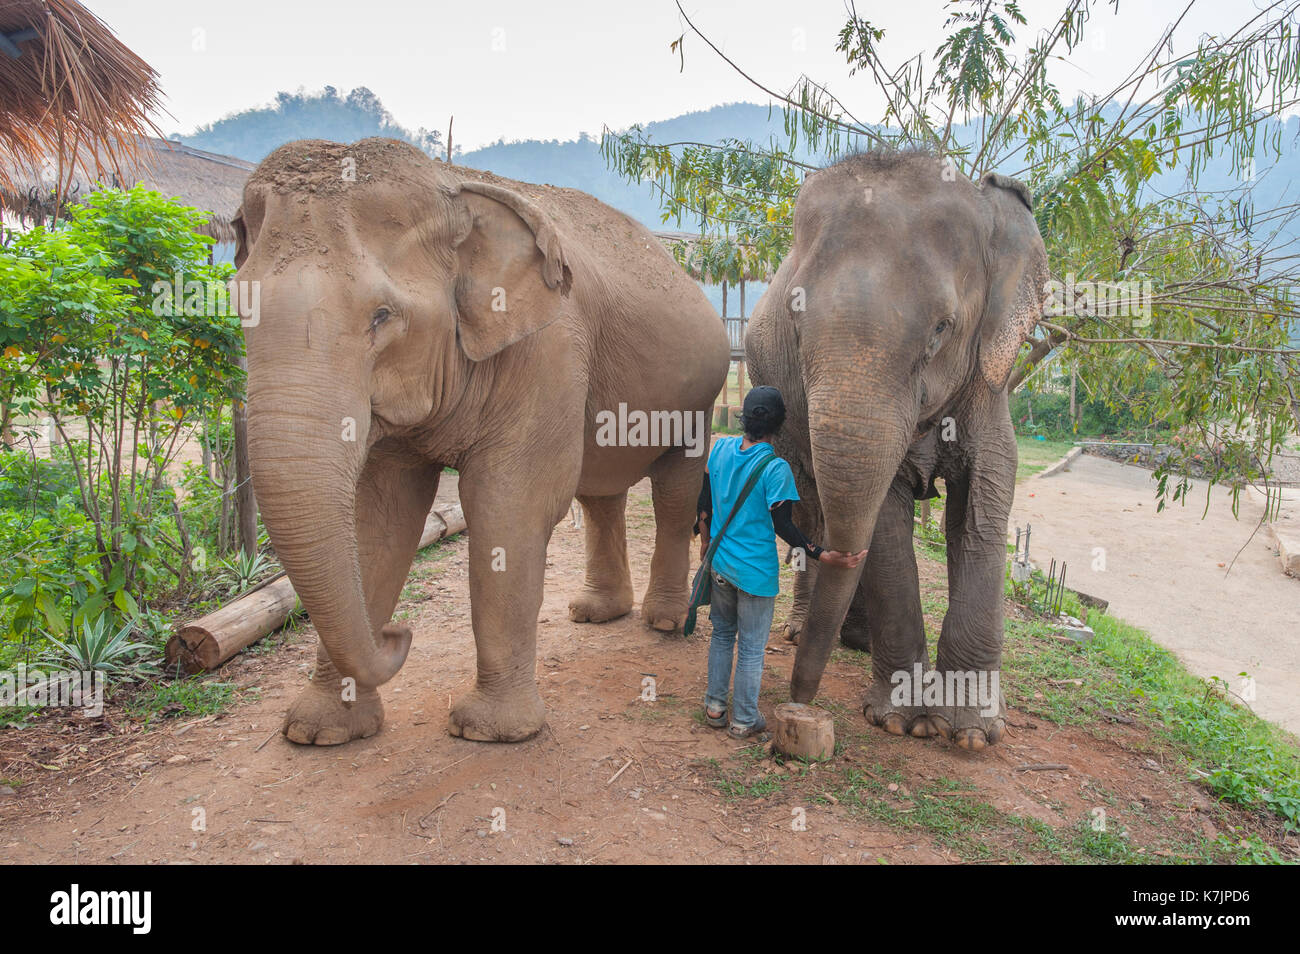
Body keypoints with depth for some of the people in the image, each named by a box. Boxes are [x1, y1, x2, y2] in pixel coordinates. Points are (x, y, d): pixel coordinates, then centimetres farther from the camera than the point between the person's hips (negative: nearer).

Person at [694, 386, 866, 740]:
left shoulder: (720, 448, -3)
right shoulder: (776, 469, -20)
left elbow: (705, 500, 6)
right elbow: (783, 525, -19)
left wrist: (705, 540, 20)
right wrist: (823, 556, -19)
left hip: (721, 563, 6)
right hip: (756, 571, -5)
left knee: (722, 634, 22)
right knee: (751, 648, 9)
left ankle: (715, 706, 31)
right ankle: (744, 721, 21)